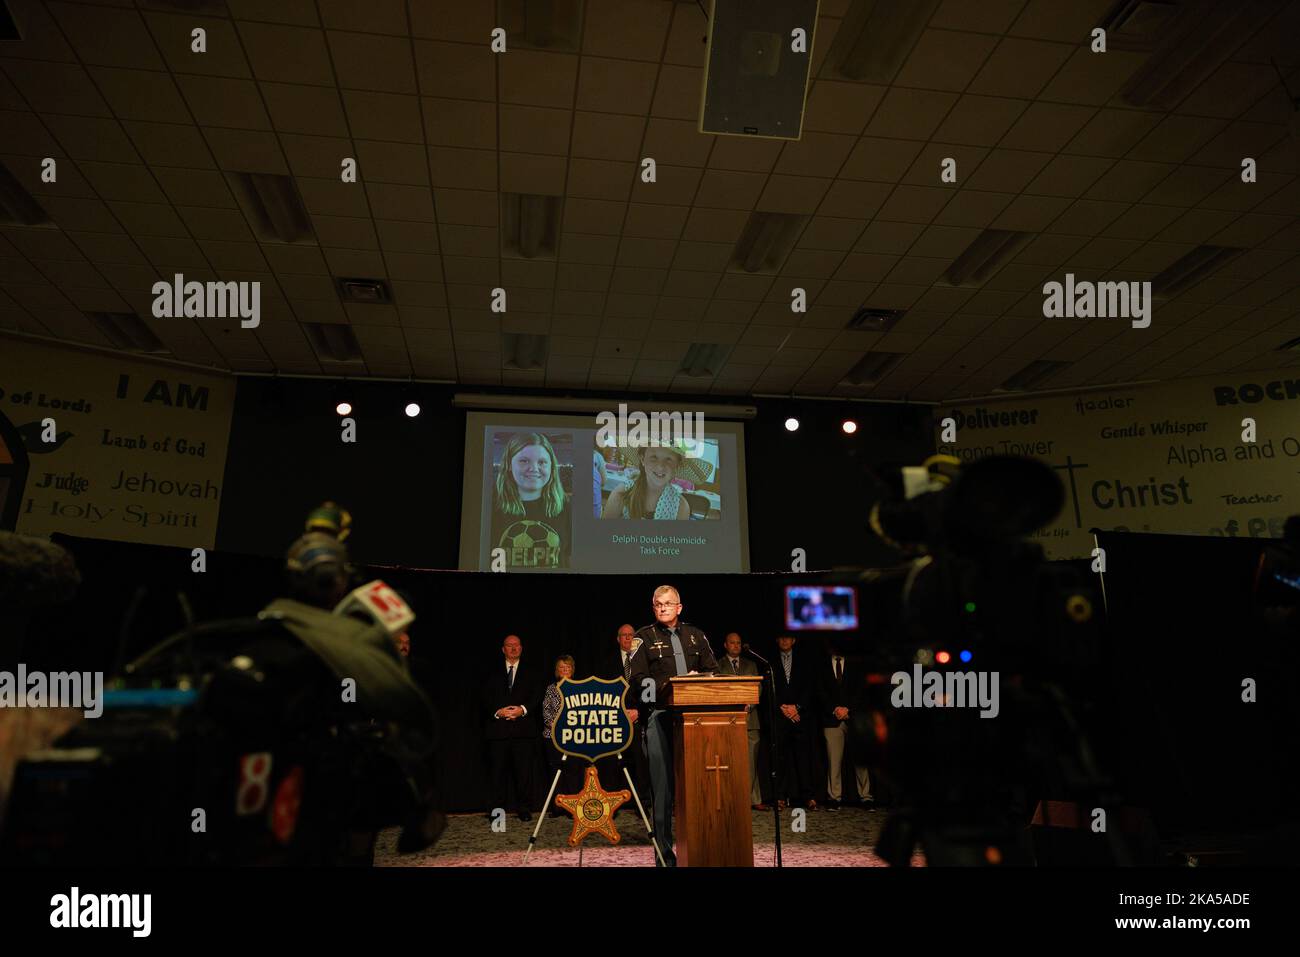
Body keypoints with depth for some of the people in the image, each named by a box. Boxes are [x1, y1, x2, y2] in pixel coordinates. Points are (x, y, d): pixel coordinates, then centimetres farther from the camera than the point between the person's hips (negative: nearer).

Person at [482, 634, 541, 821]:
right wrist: (498, 712, -10)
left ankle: (524, 808, 6)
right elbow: (486, 700, 8)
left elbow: (536, 698, 5)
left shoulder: (530, 673, 15)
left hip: (523, 729, 0)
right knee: (498, 770, 0)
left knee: (524, 770, -3)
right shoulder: (493, 674, 16)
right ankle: (497, 809, 10)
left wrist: (522, 709, -13)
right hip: (498, 728, 1)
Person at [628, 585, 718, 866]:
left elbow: (713, 671, 15)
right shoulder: (645, 637, 7)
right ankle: (664, 853, 6)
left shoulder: (695, 635, 17)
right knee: (663, 785, -2)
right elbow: (639, 680, -2)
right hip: (660, 715, -3)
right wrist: (672, 685, -13)